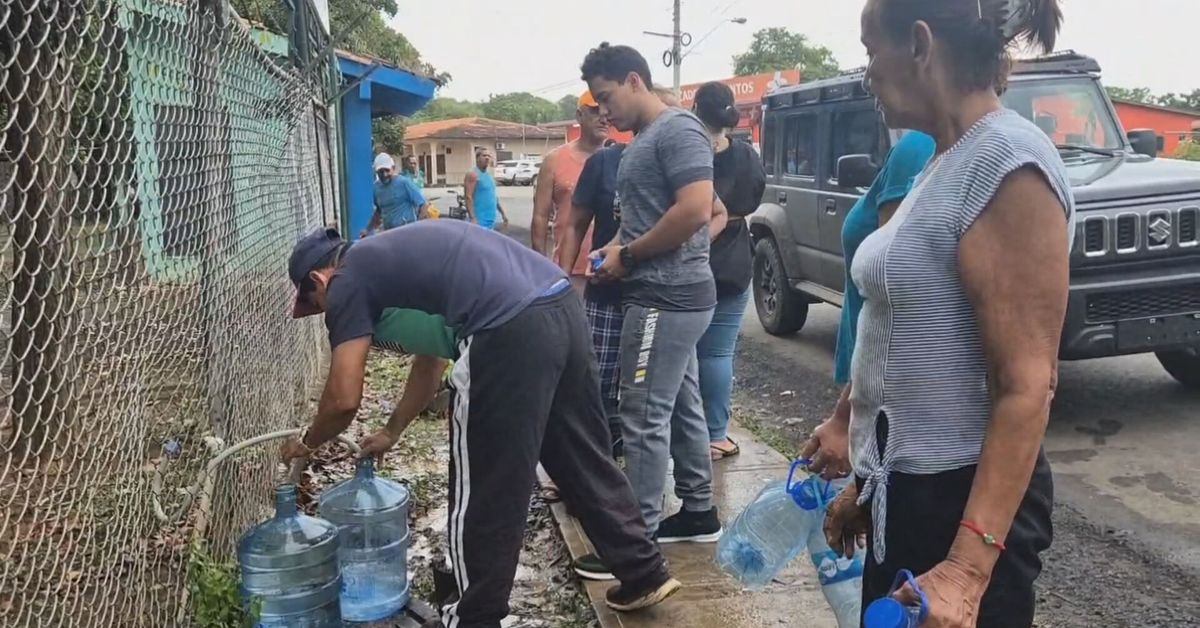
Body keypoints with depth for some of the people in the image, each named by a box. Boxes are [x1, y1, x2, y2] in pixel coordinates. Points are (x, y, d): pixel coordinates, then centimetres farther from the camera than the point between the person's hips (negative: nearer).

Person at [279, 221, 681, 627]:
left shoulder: (348, 282, 8)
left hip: (512, 333, -9)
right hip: (563, 307, 9)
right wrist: (392, 431, 47)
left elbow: (344, 399, 7)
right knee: (585, 460, 22)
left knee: (484, 494, 9)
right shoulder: (398, 256, 32)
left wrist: (307, 443, 28)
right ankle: (645, 574, 35)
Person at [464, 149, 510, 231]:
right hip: (479, 221, -10)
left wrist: (502, 213, 22)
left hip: (491, 221, 10)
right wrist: (472, 218, -27)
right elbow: (469, 197, -18)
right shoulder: (473, 175, -10)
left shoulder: (489, 175, 17)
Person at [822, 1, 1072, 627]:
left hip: (965, 501, -9)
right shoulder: (944, 163, 9)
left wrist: (969, 564, -26)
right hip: (903, 492, 9)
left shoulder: (1007, 164, -18)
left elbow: (1025, 387, -22)